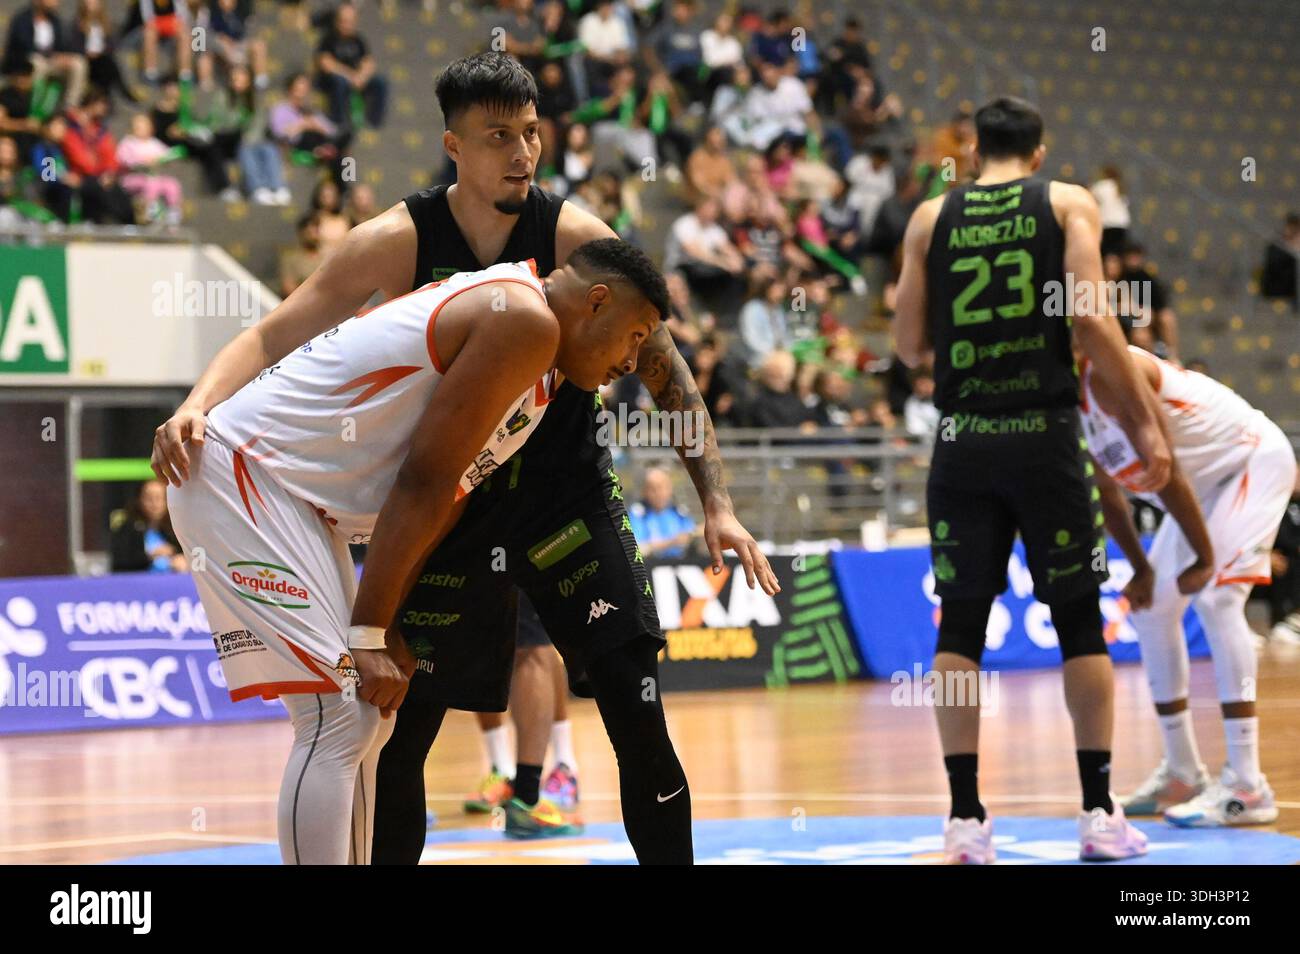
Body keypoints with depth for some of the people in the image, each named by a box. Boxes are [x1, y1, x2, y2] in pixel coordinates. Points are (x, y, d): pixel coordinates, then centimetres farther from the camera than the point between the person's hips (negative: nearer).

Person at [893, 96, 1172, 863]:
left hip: (964, 440, 2)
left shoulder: (931, 218, 8)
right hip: (1045, 436, -1)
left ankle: (967, 817, 3)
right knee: (1079, 621, 8)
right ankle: (1101, 814, 8)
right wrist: (1144, 420, -5)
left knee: (961, 624, 7)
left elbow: (910, 344, 6)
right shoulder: (1069, 203, 3)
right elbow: (1091, 319, -9)